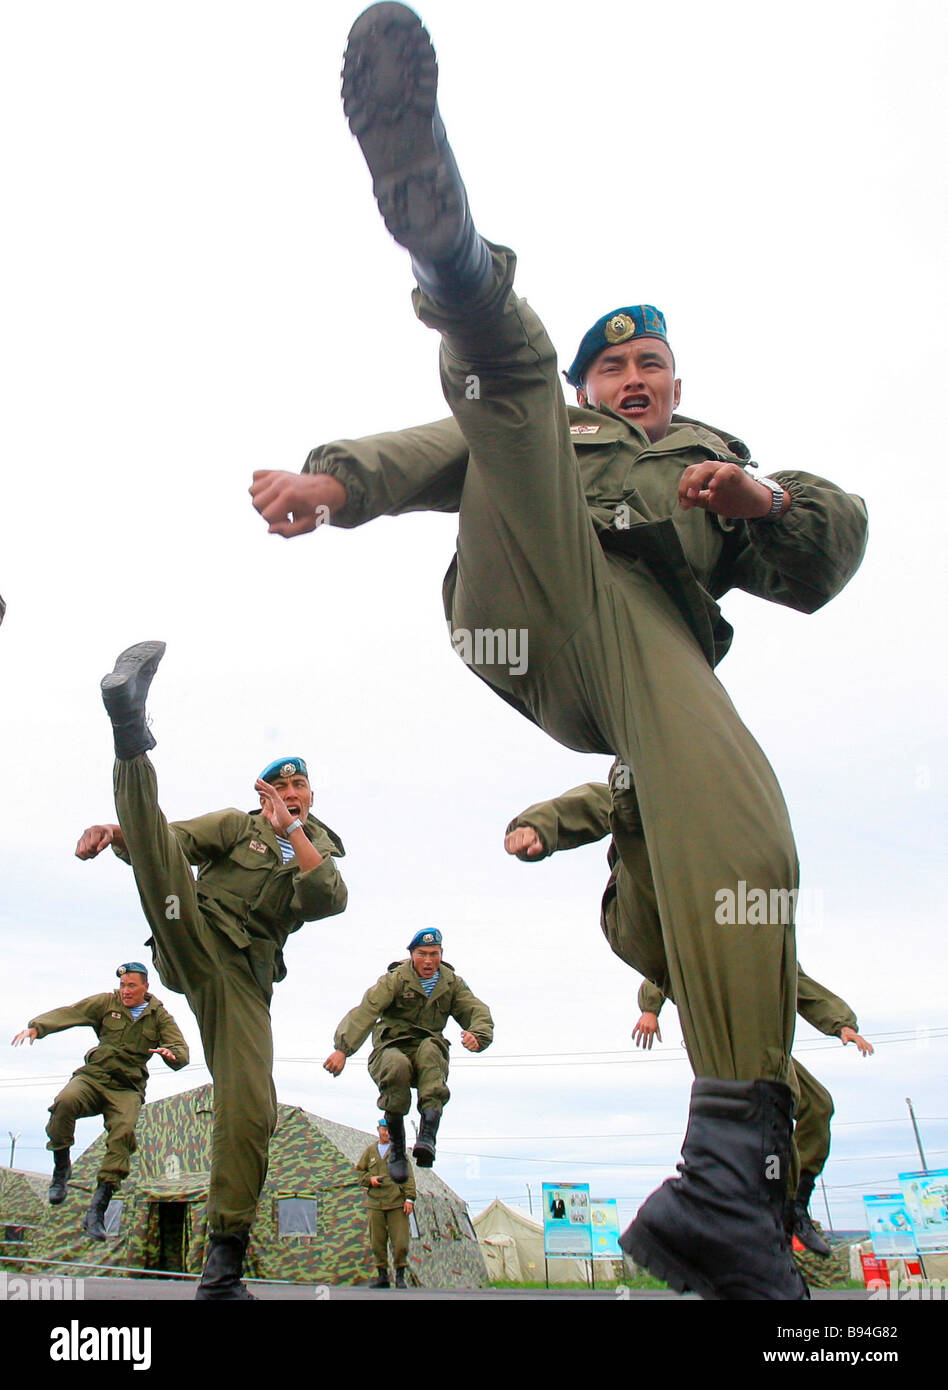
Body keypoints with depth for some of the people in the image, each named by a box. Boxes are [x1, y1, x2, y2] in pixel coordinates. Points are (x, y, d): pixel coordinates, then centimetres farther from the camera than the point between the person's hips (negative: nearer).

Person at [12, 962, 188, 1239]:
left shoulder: (159, 1017, 11)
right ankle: (61, 1167, -9)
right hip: (92, 1077, 0)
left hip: (127, 1089, 0)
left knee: (123, 1133, -25)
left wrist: (171, 1054, -21)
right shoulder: (107, 1003, 10)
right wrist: (37, 1026, -18)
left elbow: (182, 1051, 4)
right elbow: (69, 1013, -1)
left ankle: (97, 1210, -23)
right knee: (65, 1102, -32)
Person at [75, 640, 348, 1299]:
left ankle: (225, 1255, 1)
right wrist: (116, 830, -20)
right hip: (193, 941, -1)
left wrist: (291, 831, -11)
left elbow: (329, 898, -4)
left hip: (245, 976, 1)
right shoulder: (238, 824, 17)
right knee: (157, 838, -25)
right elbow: (171, 840, 0)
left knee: (251, 1109, -13)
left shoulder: (323, 851, 20)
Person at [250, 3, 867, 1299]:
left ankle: (728, 1173, -33)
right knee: (501, 354, -15)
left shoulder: (723, 461, 42)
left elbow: (826, 561, 26)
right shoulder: (555, 430, 40)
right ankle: (449, 245, -51)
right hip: (528, 585, 0)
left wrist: (770, 500, 3)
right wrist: (335, 474, -2)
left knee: (744, 837, -30)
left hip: (647, 637, 0)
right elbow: (437, 453, 19)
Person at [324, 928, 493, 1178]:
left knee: (430, 1048, -33)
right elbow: (365, 1011, -17)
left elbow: (478, 1012, -2)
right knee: (397, 1065, -36)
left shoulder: (452, 983, 9)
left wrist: (477, 1035, -27)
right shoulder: (396, 979, -4)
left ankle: (428, 1134, -43)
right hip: (391, 1048, -2)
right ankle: (397, 1148, -18)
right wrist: (342, 1048, -31)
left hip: (431, 1053, 2)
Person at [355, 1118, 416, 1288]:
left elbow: (408, 1176, 2)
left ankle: (400, 1276, 10)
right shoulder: (369, 1151, 12)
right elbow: (358, 1170, 18)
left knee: (401, 1242, -5)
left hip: (397, 1203, -2)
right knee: (377, 1242, 4)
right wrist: (369, 1179, -2)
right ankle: (382, 1276, 17)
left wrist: (409, 1198, -7)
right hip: (375, 1204, 2)